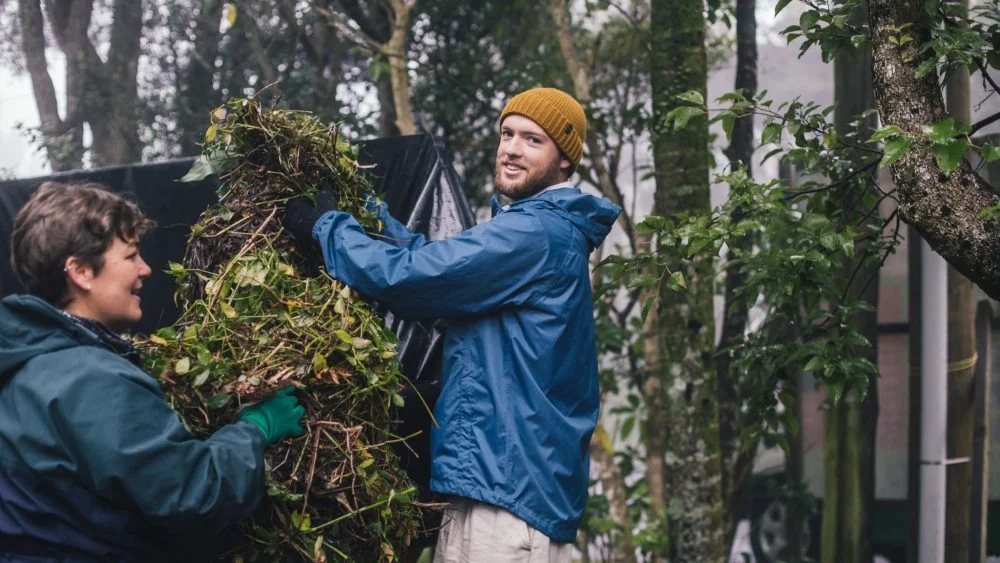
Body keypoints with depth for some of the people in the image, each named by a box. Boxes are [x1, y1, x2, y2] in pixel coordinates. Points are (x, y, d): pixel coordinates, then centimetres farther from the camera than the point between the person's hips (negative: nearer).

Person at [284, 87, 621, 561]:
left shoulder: (535, 233, -15)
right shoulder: (553, 231, 19)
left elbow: (408, 274, -19)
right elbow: (439, 264, 18)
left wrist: (325, 226, -5)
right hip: (510, 481, 11)